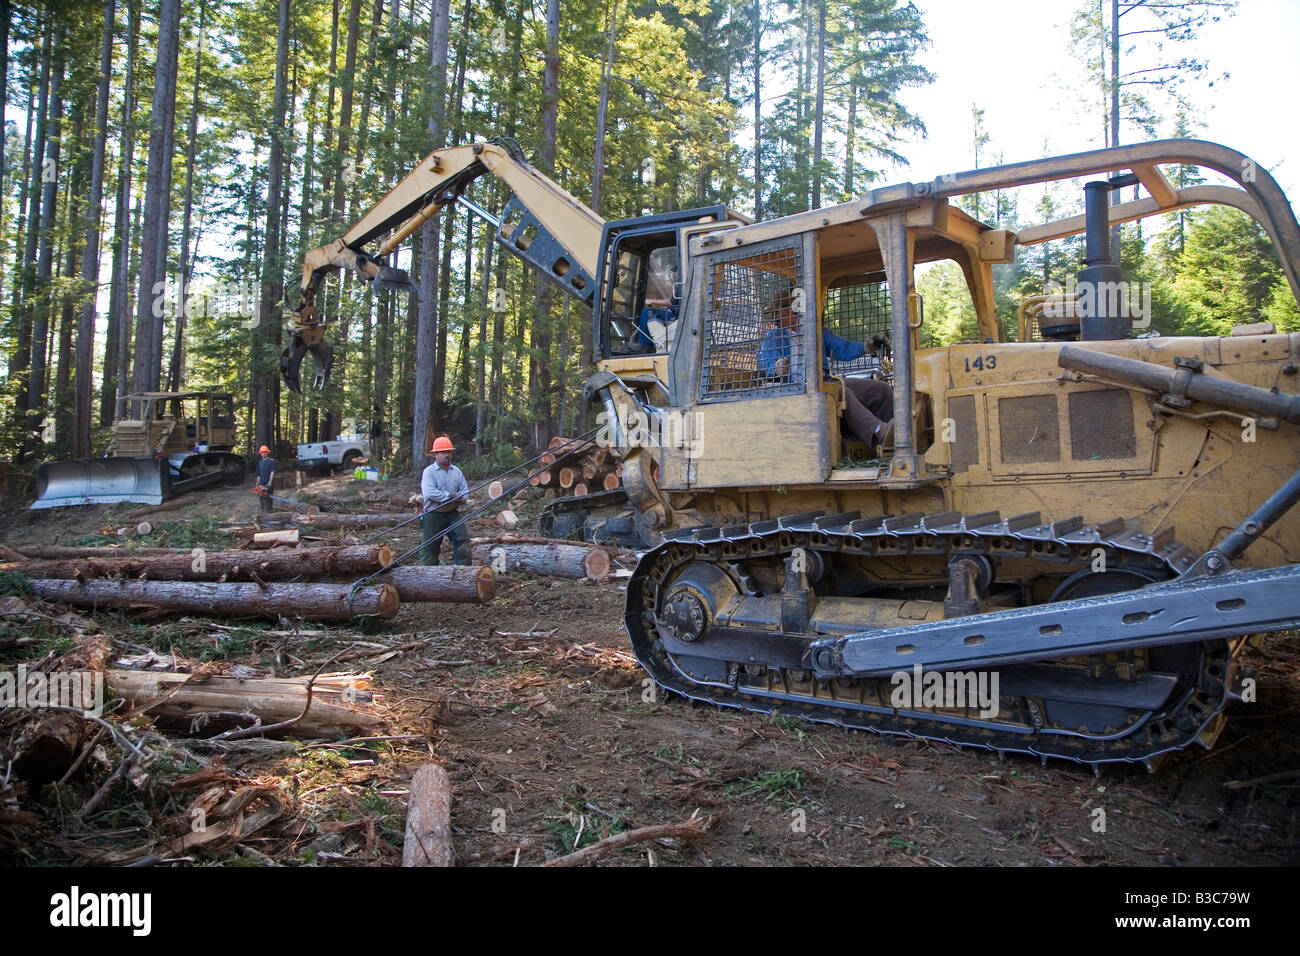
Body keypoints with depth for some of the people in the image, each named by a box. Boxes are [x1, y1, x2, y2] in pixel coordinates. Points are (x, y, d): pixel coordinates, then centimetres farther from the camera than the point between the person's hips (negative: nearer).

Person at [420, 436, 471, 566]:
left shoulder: (456, 471, 9)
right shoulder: (429, 471, -7)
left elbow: (465, 492, 7)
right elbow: (429, 493, -22)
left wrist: (460, 499, -16)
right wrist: (451, 495, -17)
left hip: (453, 513, 4)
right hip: (433, 514, -4)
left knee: (463, 539, -6)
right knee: (430, 545, 2)